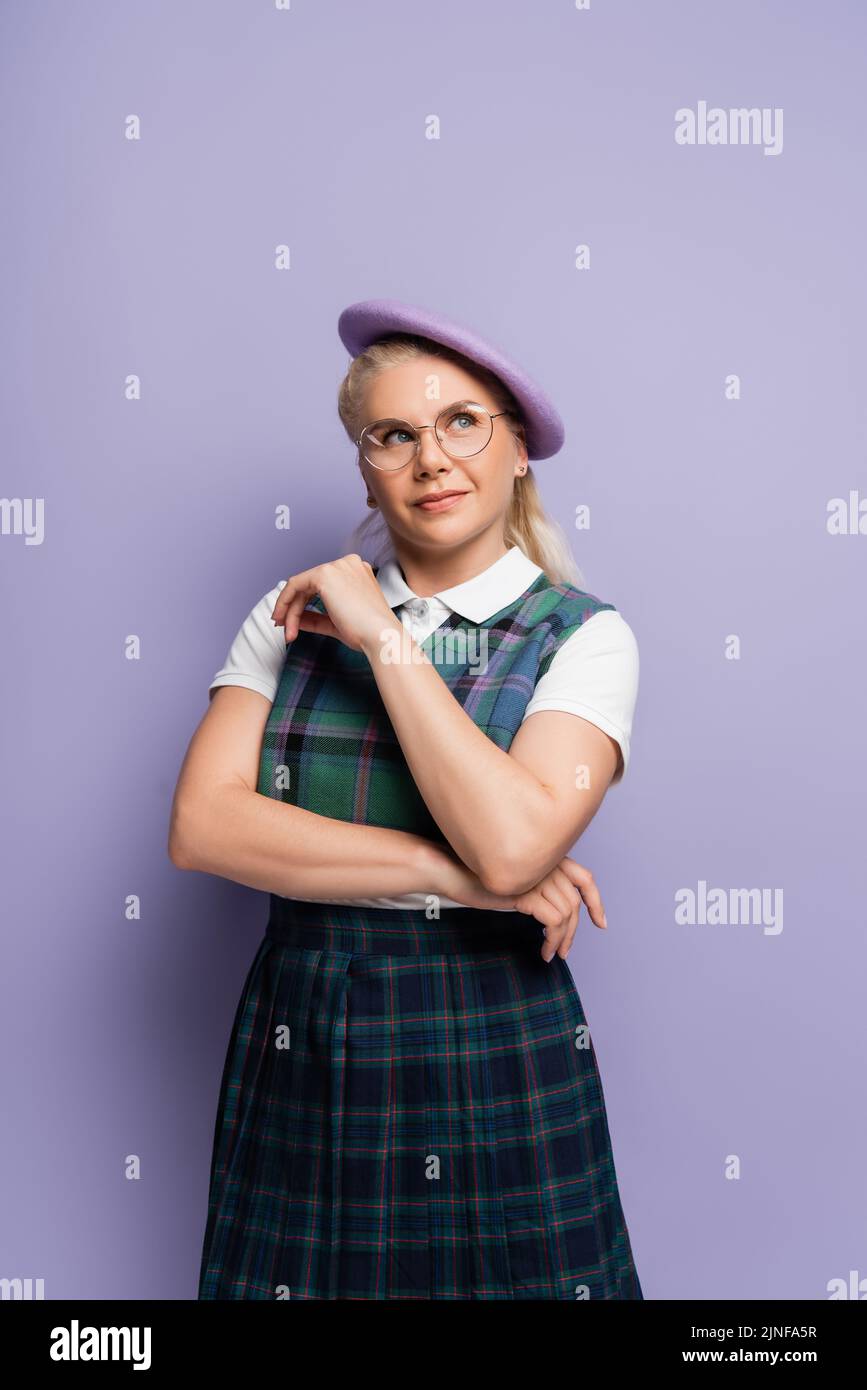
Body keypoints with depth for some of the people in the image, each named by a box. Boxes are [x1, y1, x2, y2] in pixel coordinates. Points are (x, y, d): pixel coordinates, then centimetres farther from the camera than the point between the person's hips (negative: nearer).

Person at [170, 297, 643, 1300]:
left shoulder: (584, 636, -6)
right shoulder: (294, 615, 2)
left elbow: (511, 843, -22)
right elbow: (202, 824, -11)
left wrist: (383, 638, -17)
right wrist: (449, 874, -18)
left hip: (494, 1065, -2)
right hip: (299, 1053, 2)